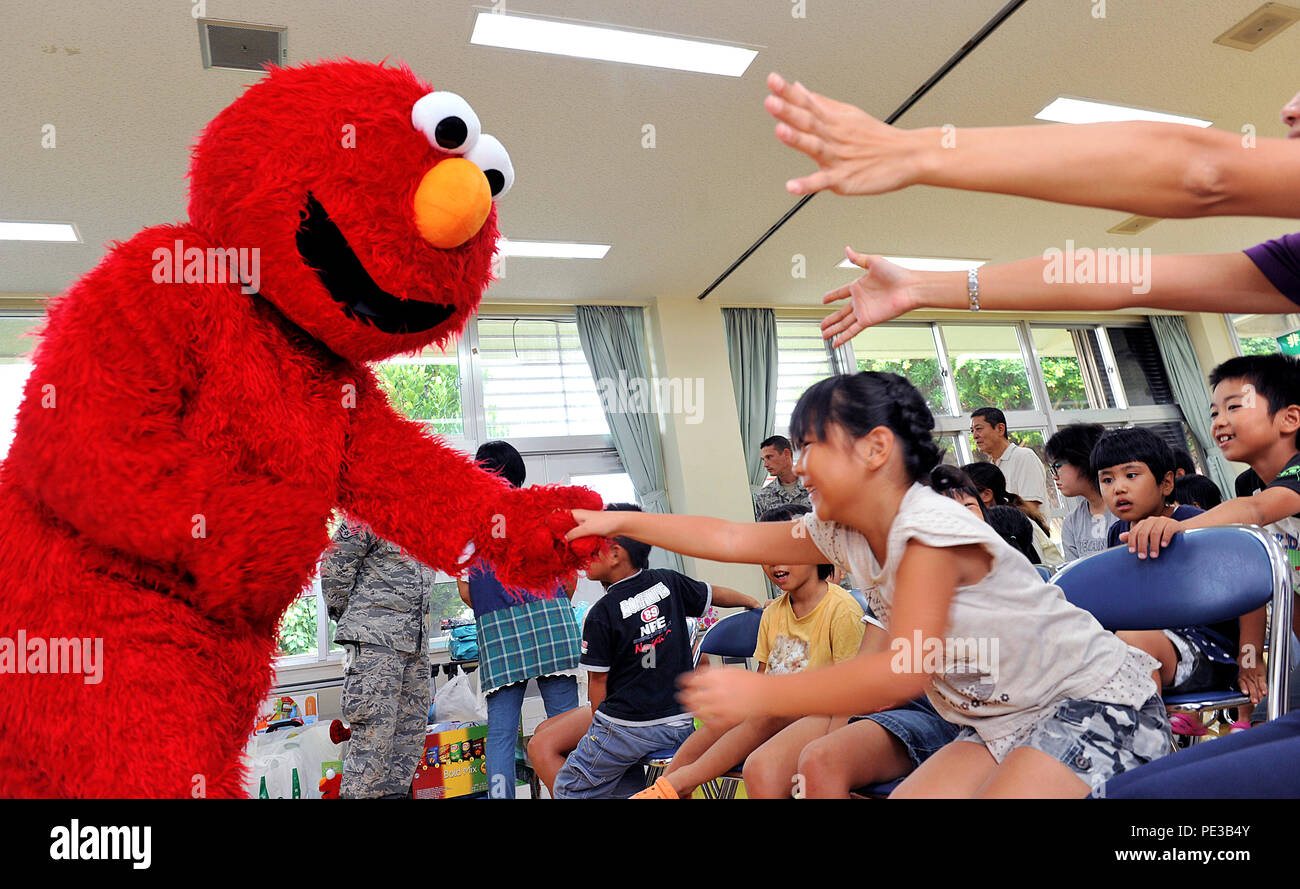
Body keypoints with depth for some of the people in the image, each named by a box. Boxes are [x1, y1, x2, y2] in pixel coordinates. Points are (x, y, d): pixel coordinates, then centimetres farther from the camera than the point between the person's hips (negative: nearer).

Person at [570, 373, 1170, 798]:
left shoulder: (930, 527, -26)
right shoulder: (841, 534, -2)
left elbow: (904, 672, -31)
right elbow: (730, 539, 1)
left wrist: (760, 693, -31)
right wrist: (619, 522, 2)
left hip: (1097, 700, -7)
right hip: (1003, 721, 7)